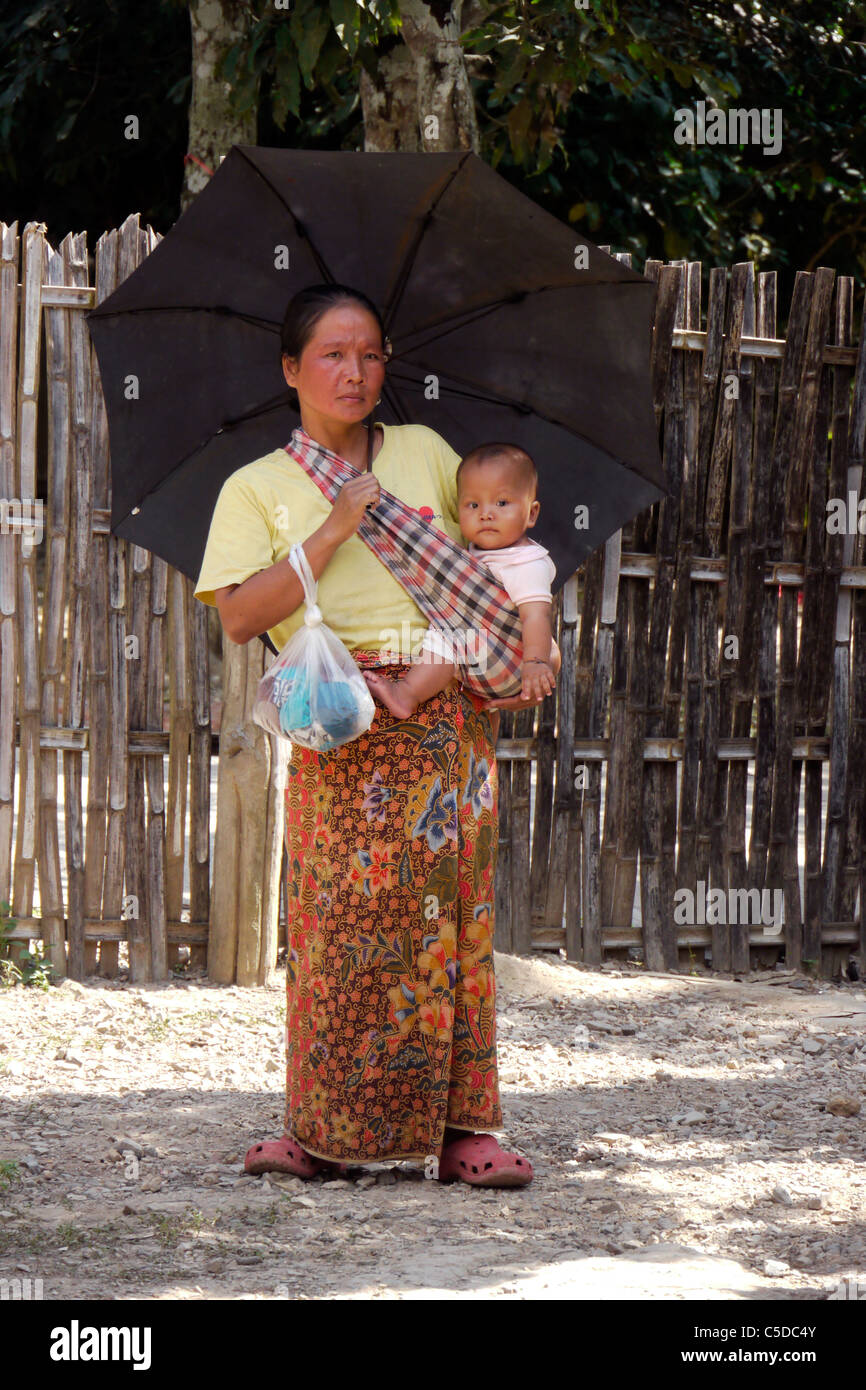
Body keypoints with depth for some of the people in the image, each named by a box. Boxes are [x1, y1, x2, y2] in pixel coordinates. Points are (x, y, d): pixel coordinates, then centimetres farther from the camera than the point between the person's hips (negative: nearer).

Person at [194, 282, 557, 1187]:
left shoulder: (423, 452, 17)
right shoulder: (257, 488, 8)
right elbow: (240, 615, -5)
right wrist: (334, 531, -11)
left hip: (452, 712, 2)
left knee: (453, 915, -4)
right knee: (339, 917, -9)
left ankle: (458, 1128, -2)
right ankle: (323, 1129, 0)